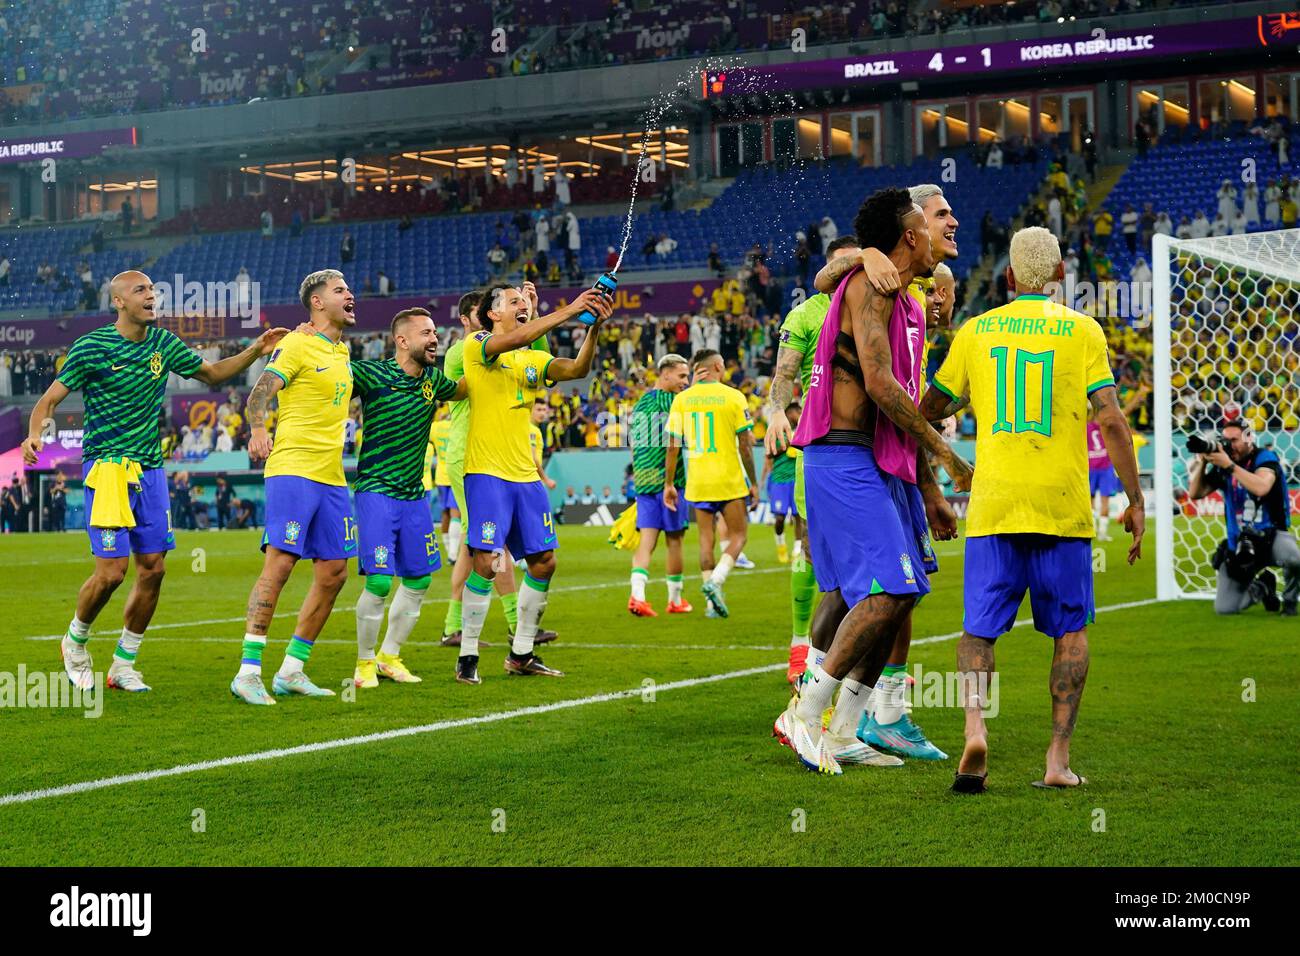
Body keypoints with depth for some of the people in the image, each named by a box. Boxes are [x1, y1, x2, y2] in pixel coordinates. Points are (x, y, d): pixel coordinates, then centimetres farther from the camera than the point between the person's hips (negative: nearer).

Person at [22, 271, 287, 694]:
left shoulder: (164, 343, 8)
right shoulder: (91, 348, -7)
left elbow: (212, 374, 23)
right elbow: (49, 400, -4)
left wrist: (256, 350, 9)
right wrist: (34, 435, -24)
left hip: (150, 469, 5)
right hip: (106, 468, -5)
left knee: (153, 568, 1)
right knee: (111, 571, -11)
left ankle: (124, 664, 16)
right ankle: (75, 641, 17)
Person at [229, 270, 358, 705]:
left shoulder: (342, 351, 18)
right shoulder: (298, 346, -5)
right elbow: (258, 395, -14)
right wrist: (258, 430, -33)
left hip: (332, 477, 8)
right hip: (293, 470, -8)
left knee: (333, 573, 6)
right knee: (279, 564, -13)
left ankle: (291, 671, 14)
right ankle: (248, 672, -11)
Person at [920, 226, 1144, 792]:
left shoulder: (975, 331, 8)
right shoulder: (1082, 331, 2)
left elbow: (930, 411, 17)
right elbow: (1111, 420, -5)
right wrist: (1135, 501, 0)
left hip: (992, 505, 1)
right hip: (1062, 506, -1)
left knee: (980, 628, 8)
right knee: (1070, 630, 10)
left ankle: (975, 727, -16)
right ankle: (1058, 759, 5)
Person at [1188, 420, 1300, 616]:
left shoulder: (1264, 458, -10)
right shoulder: (1222, 465, 4)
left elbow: (1261, 488, -30)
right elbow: (1195, 493, 3)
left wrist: (1228, 465, -29)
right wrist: (1202, 462, -10)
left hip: (1271, 535, -4)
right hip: (1239, 544, 4)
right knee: (1224, 608, -4)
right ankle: (1262, 587, 27)